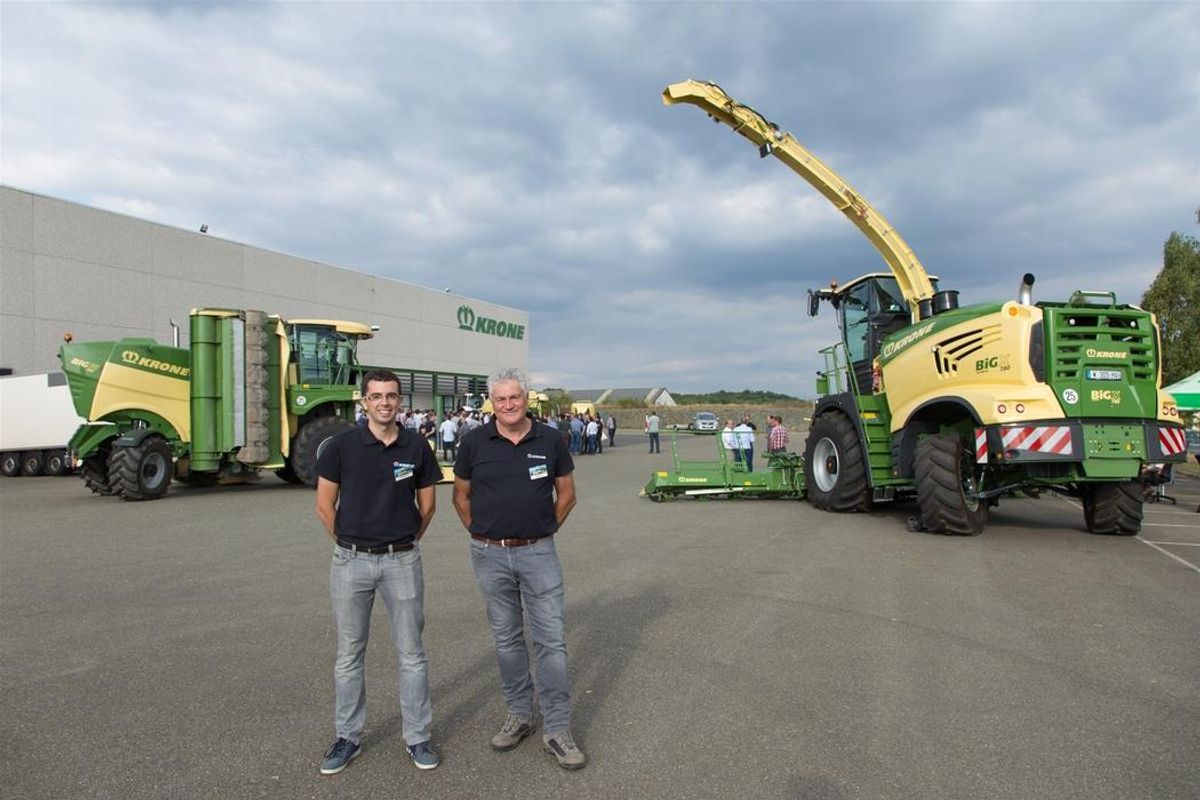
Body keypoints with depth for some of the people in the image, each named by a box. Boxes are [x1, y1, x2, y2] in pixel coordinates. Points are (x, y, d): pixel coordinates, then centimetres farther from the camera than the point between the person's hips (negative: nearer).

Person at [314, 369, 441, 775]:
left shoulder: (416, 446, -1)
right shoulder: (342, 445, -4)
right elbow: (325, 505, 2)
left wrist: (406, 541, 11)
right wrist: (347, 543, 6)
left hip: (402, 561, 1)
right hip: (351, 561, 0)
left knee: (411, 653, 8)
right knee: (348, 654, 12)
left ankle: (417, 736, 22)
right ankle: (347, 736, 27)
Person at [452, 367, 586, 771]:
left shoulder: (550, 440, -2)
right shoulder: (475, 442, -2)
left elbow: (567, 493, 9)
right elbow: (461, 496, 10)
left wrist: (546, 529, 5)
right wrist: (481, 533, 5)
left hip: (539, 553, -1)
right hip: (490, 556, 1)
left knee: (551, 640, 0)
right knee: (506, 640, 13)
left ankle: (557, 731, 10)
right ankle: (519, 714, 30)